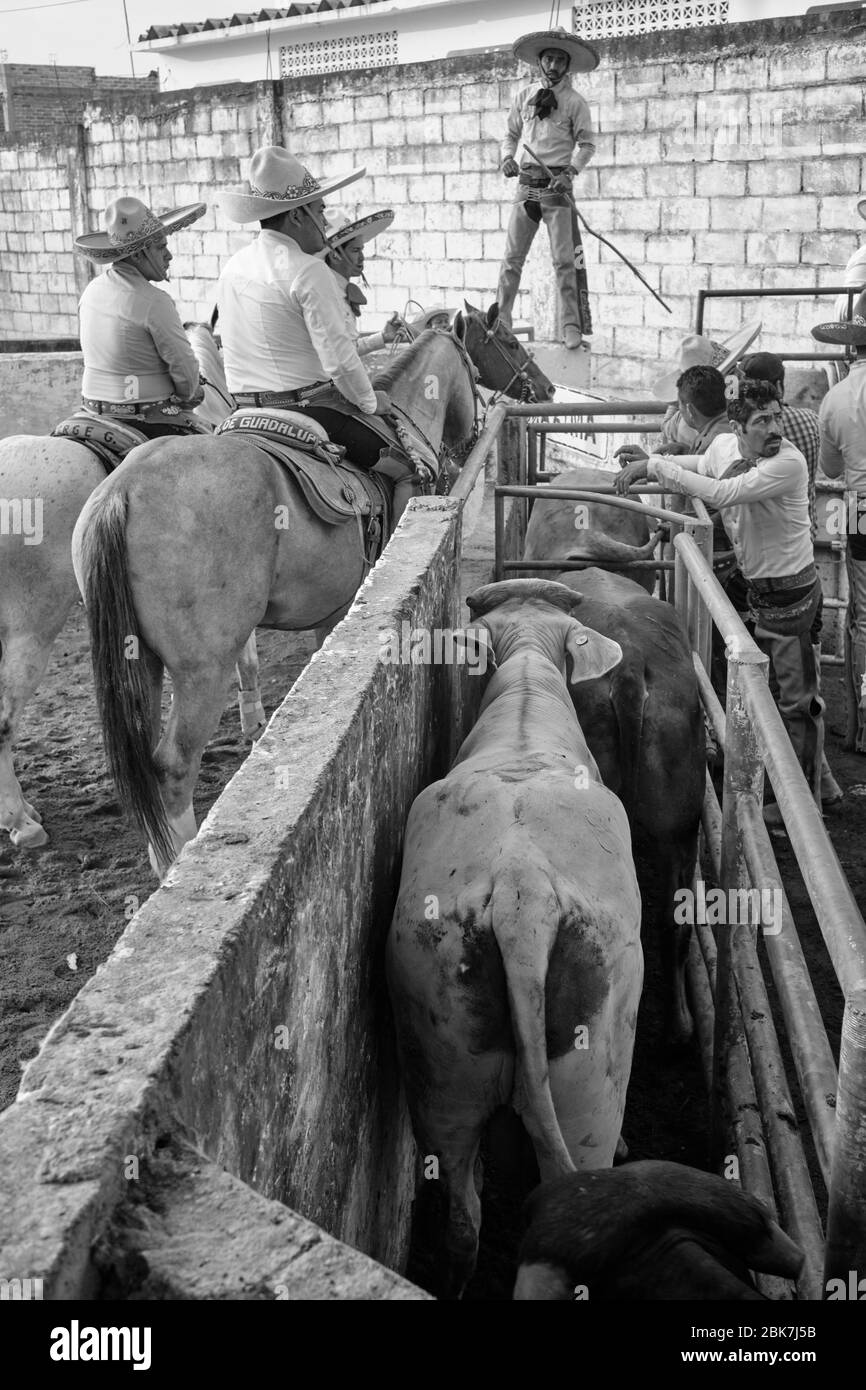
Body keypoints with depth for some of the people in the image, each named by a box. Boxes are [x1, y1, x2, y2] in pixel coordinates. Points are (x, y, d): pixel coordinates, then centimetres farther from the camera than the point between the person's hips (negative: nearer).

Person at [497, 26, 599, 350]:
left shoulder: (574, 102, 1)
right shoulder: (524, 96, 11)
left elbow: (587, 144, -1)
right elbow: (511, 134, 19)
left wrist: (571, 172, -16)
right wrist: (507, 157, -1)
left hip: (557, 185, -3)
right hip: (526, 182, 3)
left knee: (564, 260, -5)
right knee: (512, 257, 1)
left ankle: (572, 327, -4)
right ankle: (500, 321, 6)